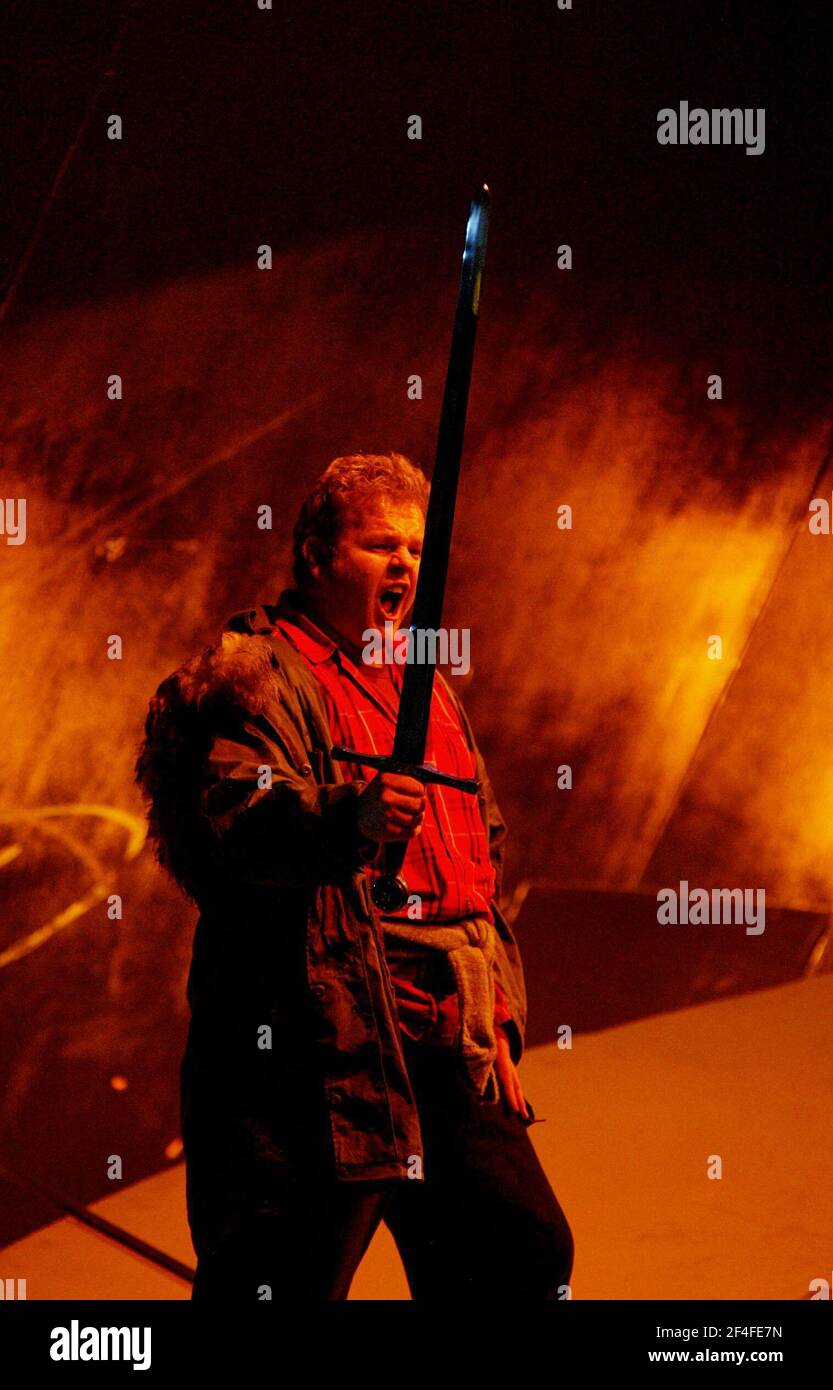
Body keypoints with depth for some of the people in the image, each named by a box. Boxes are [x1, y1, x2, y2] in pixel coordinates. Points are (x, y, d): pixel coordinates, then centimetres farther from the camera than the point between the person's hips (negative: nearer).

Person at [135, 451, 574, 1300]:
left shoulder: (427, 687, 22)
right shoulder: (255, 677, -4)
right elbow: (239, 822, -21)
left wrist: (499, 1017, 19)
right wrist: (346, 821, -41)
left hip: (449, 1049, 8)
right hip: (324, 1046, -8)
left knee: (525, 1254, 14)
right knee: (289, 1273, -7)